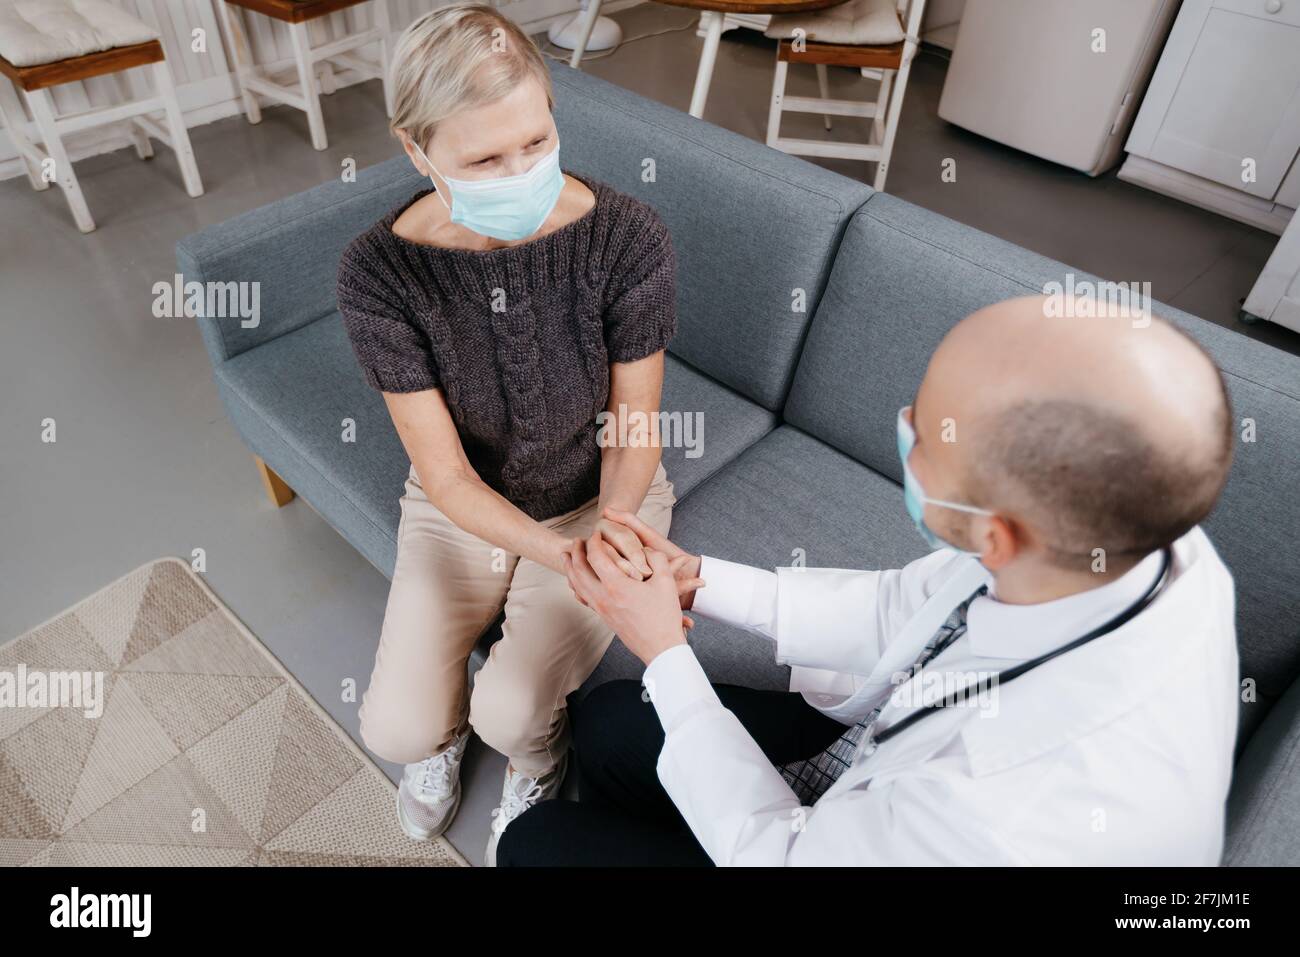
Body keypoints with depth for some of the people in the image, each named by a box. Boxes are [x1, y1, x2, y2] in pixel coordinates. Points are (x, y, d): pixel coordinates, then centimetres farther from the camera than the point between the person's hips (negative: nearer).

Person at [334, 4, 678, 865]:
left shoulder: (629, 238, -25)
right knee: (395, 728, -6)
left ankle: (538, 762, 26)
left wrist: (613, 523, -32)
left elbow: (632, 437, -14)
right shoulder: (379, 272, -23)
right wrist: (561, 552, -33)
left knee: (509, 713, -15)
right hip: (464, 507, 2)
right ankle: (444, 728, 34)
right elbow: (446, 476, -19)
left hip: (600, 499, -1)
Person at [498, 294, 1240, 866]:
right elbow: (896, 612, -8)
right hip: (886, 758, 6)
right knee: (608, 720, 12)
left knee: (540, 841, 3)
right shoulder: (1139, 527, -24)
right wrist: (697, 578, -12)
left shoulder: (1020, 825, -45)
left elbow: (776, 854, -24)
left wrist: (665, 650, -17)